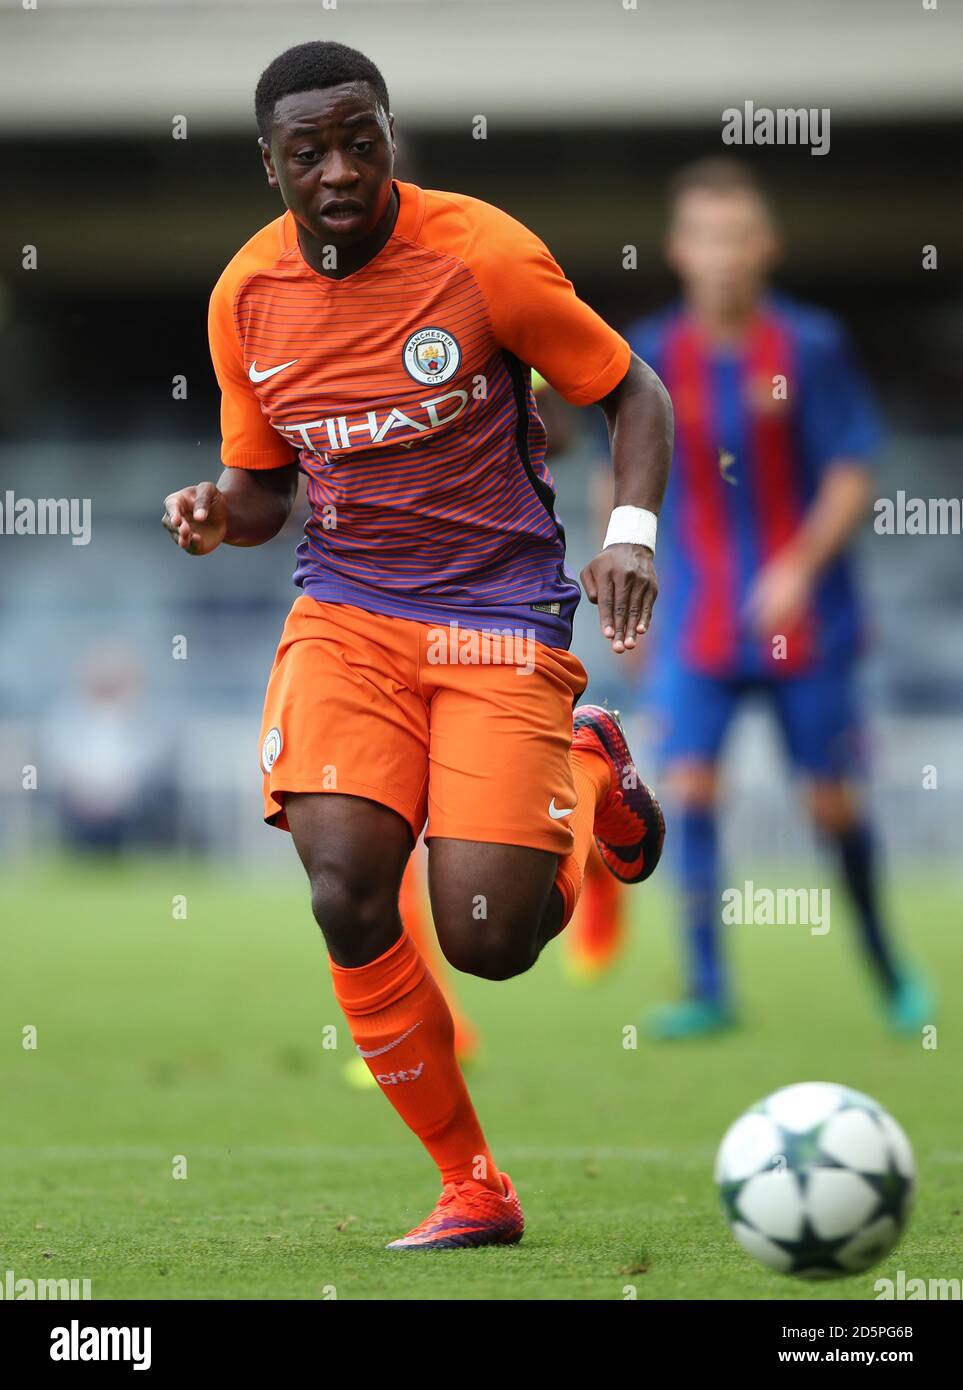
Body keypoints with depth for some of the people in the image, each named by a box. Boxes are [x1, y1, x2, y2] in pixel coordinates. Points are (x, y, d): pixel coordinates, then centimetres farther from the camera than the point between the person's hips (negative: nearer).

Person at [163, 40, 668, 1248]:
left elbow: (633, 395, -1)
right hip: (343, 611, 3)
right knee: (345, 893, -20)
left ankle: (590, 781, 23)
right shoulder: (247, 297, 2)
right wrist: (217, 512, -9)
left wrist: (631, 527, -18)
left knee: (485, 942, -13)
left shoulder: (486, 257, -11)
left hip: (500, 616, -3)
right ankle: (472, 1188, -2)